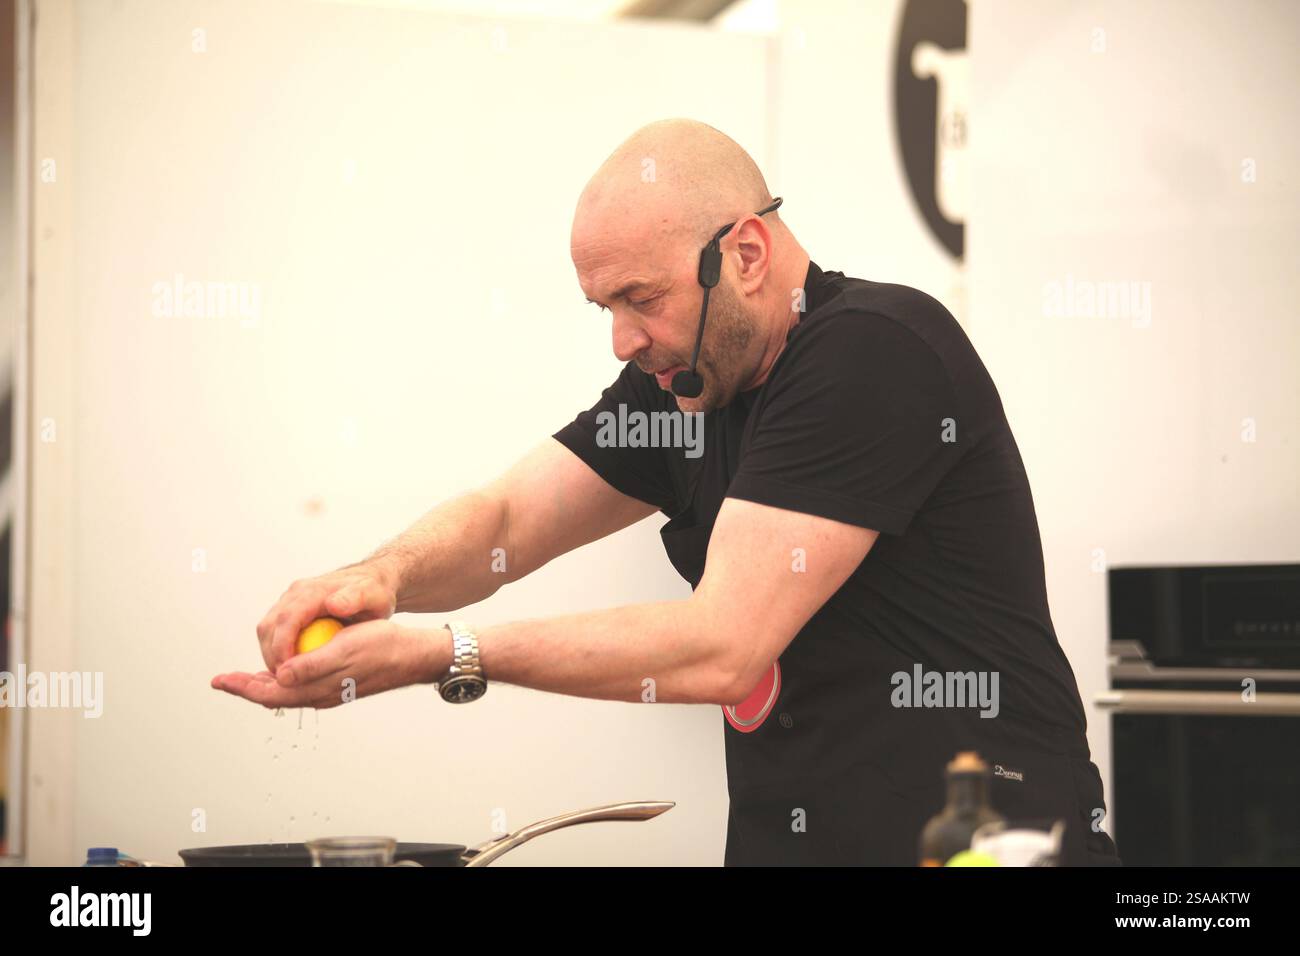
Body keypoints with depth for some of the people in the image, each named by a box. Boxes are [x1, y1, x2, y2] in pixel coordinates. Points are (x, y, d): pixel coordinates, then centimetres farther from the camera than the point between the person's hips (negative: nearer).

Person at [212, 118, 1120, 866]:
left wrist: (442, 655, -20)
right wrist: (384, 576, -13)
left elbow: (720, 647, -21)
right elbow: (504, 517, 10)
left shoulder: (875, 353, -17)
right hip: (786, 837, 7)